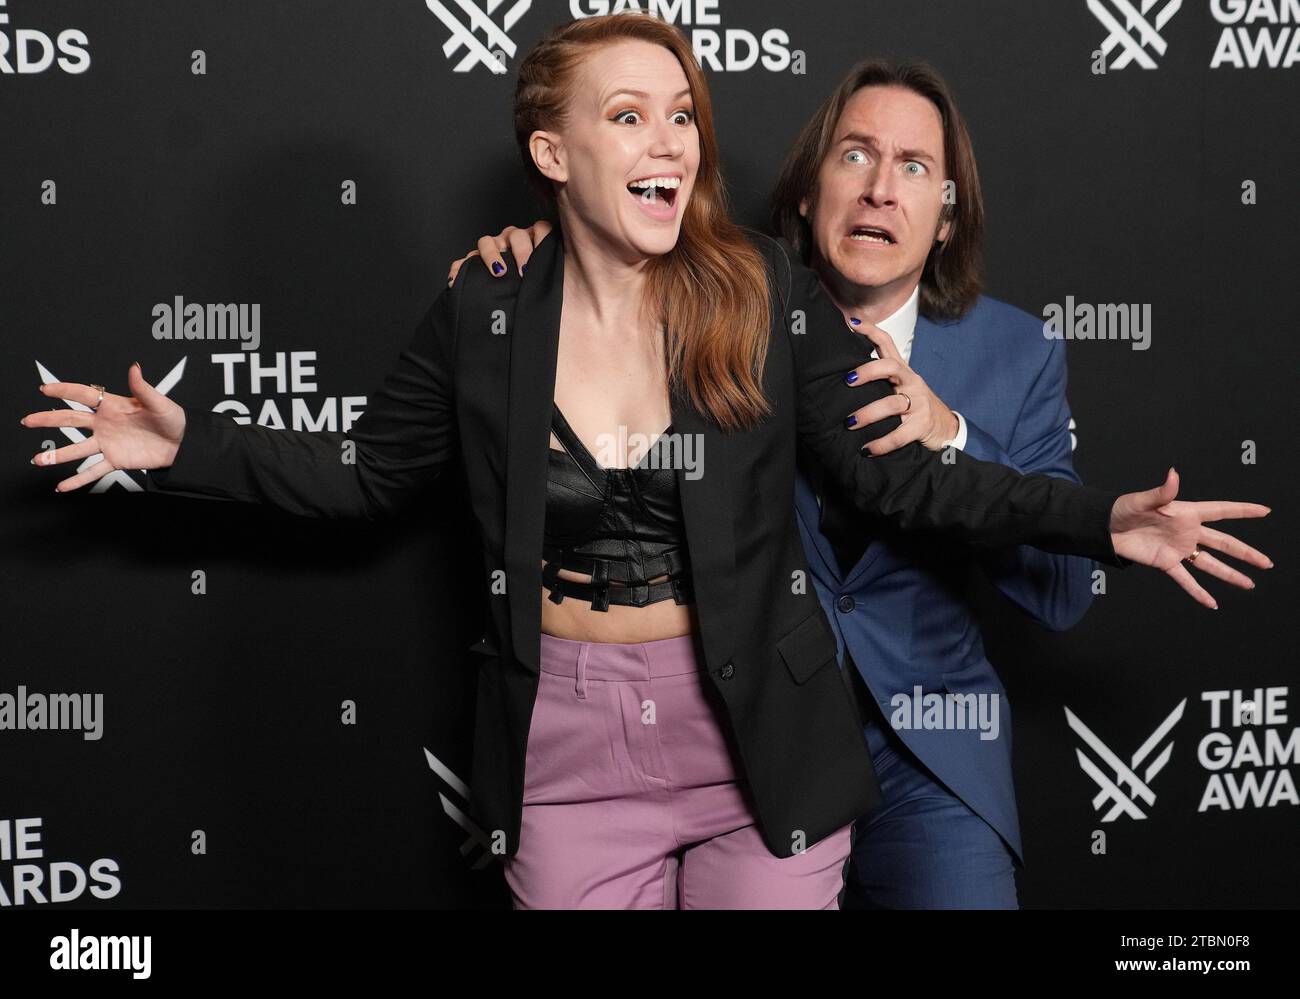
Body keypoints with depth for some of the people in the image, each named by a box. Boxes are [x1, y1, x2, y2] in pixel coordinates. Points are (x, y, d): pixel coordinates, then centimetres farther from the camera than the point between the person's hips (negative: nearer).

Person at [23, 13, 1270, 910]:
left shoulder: (768, 296, -6)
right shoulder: (479, 318, -3)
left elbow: (900, 475, -2)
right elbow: (367, 471, 10)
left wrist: (1104, 520, -11)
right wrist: (190, 446, 2)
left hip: (761, 742, -1)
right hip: (565, 749, 1)